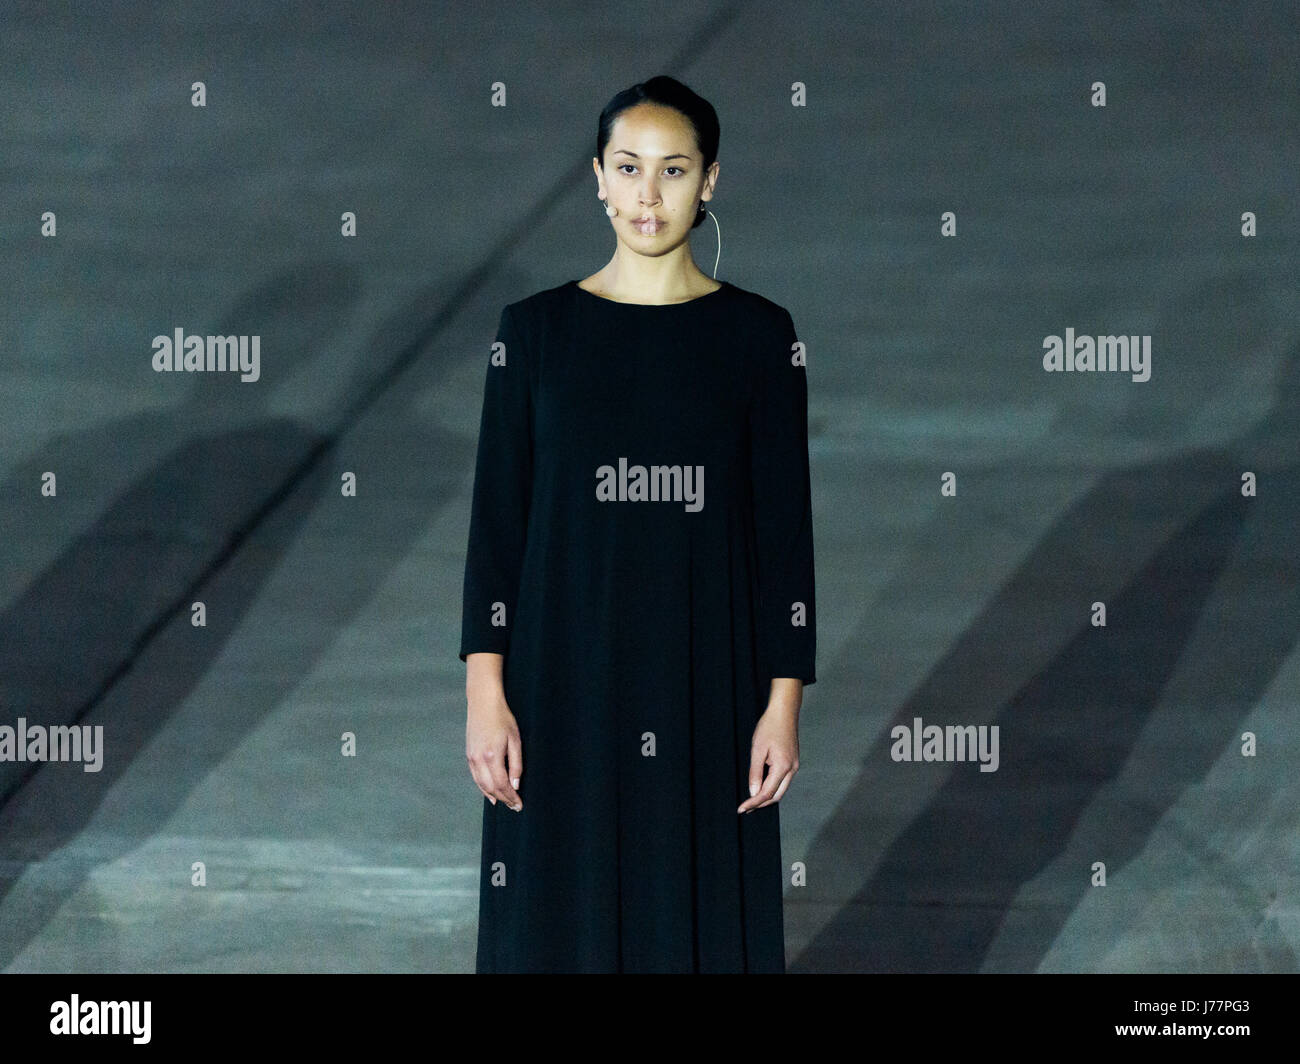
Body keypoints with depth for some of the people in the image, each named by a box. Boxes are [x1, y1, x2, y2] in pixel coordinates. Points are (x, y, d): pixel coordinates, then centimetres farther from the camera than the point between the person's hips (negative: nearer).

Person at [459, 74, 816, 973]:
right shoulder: (536, 329, 2)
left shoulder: (759, 334, 0)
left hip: (707, 681, 0)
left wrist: (784, 702, -4)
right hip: (567, 680, 0)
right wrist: (485, 691, -5)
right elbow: (497, 520, 1)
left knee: (701, 920, 5)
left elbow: (784, 530, 0)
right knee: (564, 917, 5)